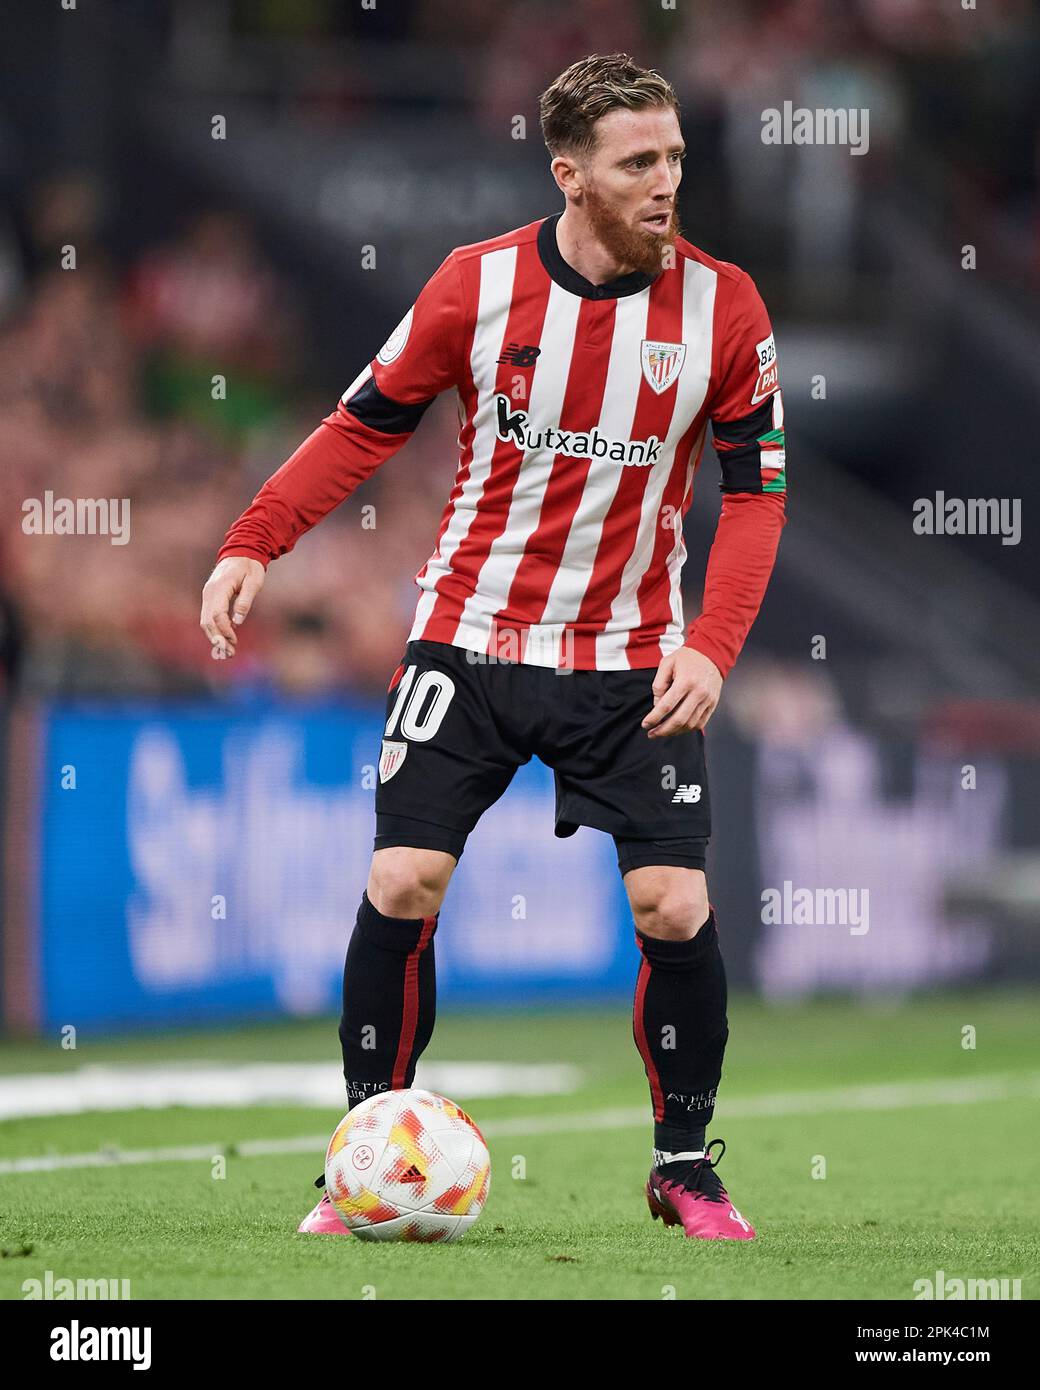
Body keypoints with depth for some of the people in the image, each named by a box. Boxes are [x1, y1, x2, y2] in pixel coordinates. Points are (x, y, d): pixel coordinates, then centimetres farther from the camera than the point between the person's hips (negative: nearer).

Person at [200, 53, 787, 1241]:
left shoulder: (721, 306, -8)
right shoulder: (477, 285, -9)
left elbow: (755, 486, -2)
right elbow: (367, 421, 2)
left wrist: (711, 647, -14)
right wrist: (253, 544, -7)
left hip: (632, 661, 0)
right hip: (469, 640, 0)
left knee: (675, 908, -8)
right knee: (402, 884, -7)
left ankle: (685, 1167, 12)